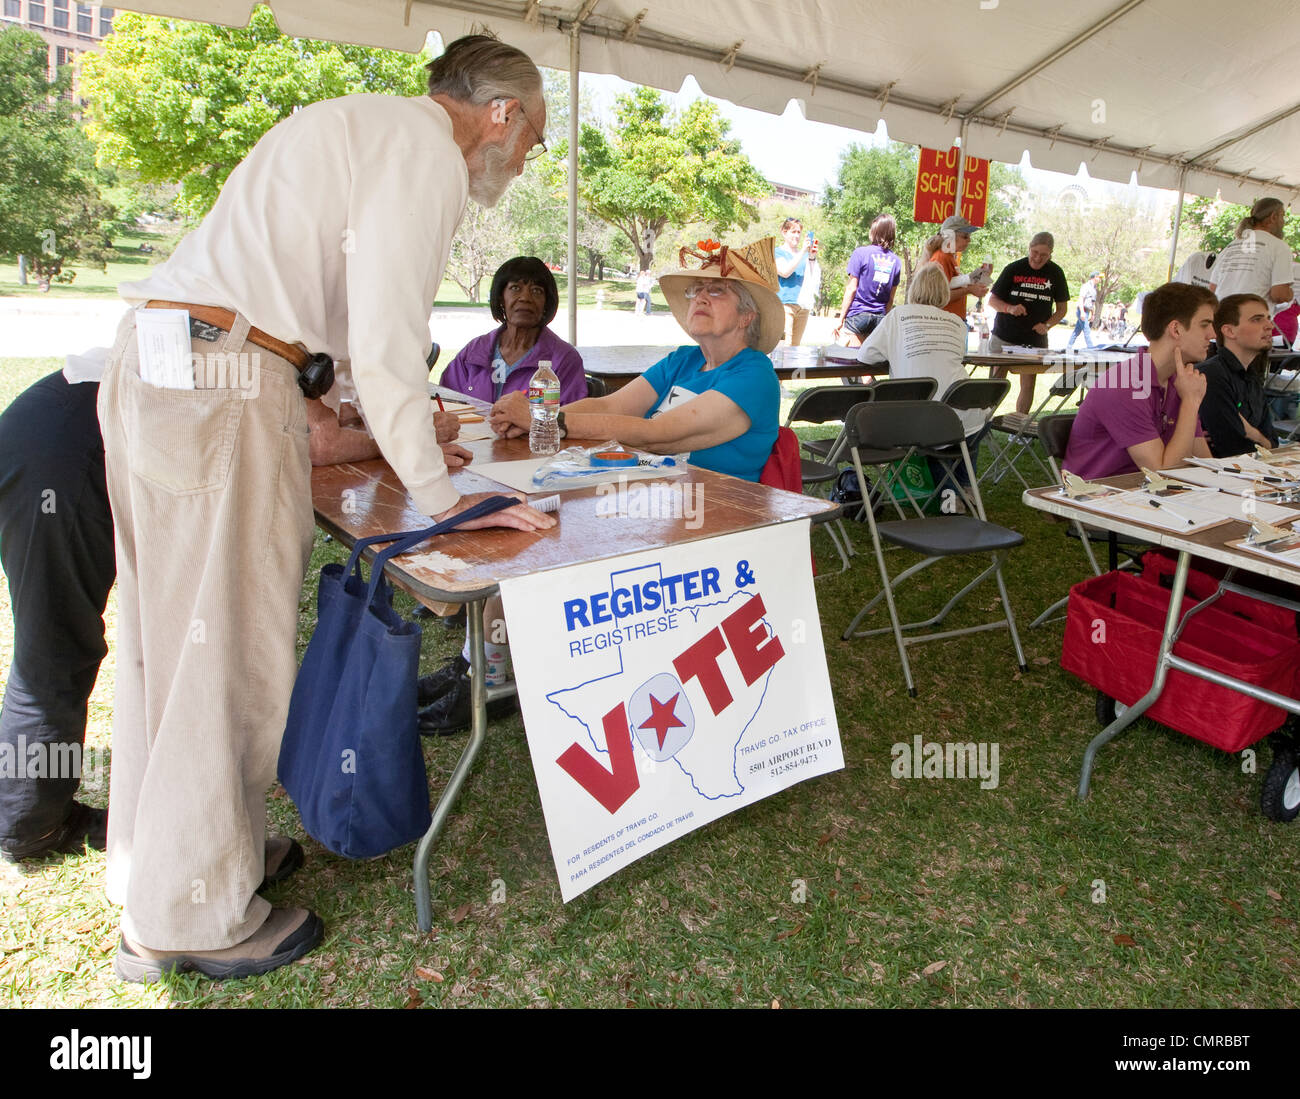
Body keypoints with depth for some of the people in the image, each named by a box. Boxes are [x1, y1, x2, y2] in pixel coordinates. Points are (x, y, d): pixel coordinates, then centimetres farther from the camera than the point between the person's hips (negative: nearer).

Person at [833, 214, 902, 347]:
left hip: (858, 314, -4)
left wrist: (841, 319, -3)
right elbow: (891, 299, 12)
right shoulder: (895, 261, 8)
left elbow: (852, 288, -6)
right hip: (880, 317, 4)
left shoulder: (860, 253, -4)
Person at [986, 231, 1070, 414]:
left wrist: (1047, 325, -9)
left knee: (1028, 385, 2)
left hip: (1035, 340, 2)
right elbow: (992, 300, -1)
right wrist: (1010, 308, -21)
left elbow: (1062, 308, 10)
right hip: (1004, 337, -2)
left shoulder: (1055, 273, 4)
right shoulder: (1013, 269, -2)